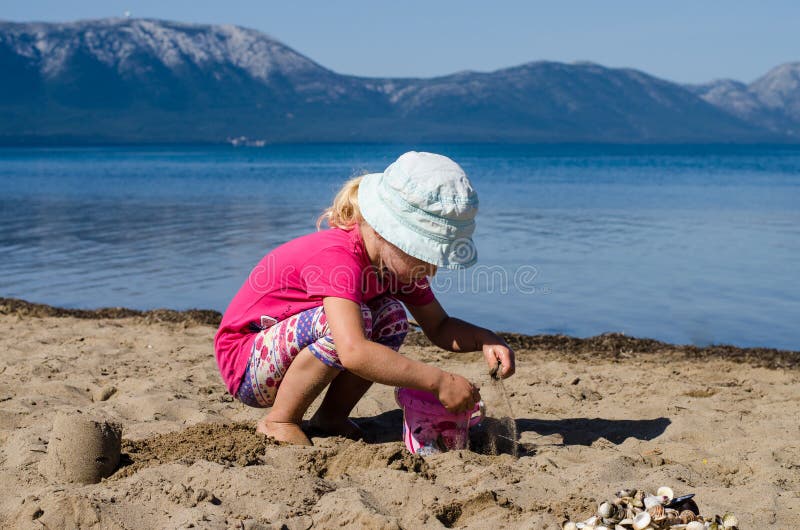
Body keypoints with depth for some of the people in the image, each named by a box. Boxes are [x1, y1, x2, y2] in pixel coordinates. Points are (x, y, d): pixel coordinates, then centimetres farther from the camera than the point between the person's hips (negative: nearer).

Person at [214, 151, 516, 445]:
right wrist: (439, 381, -41)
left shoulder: (398, 260, -3)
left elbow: (439, 327, 7)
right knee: (356, 319, -30)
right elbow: (353, 353, -45)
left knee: (391, 317, -7)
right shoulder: (338, 257, -32)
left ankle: (331, 417, 1)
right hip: (244, 365, -8)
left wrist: (484, 339, -14)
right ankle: (279, 422, -16)